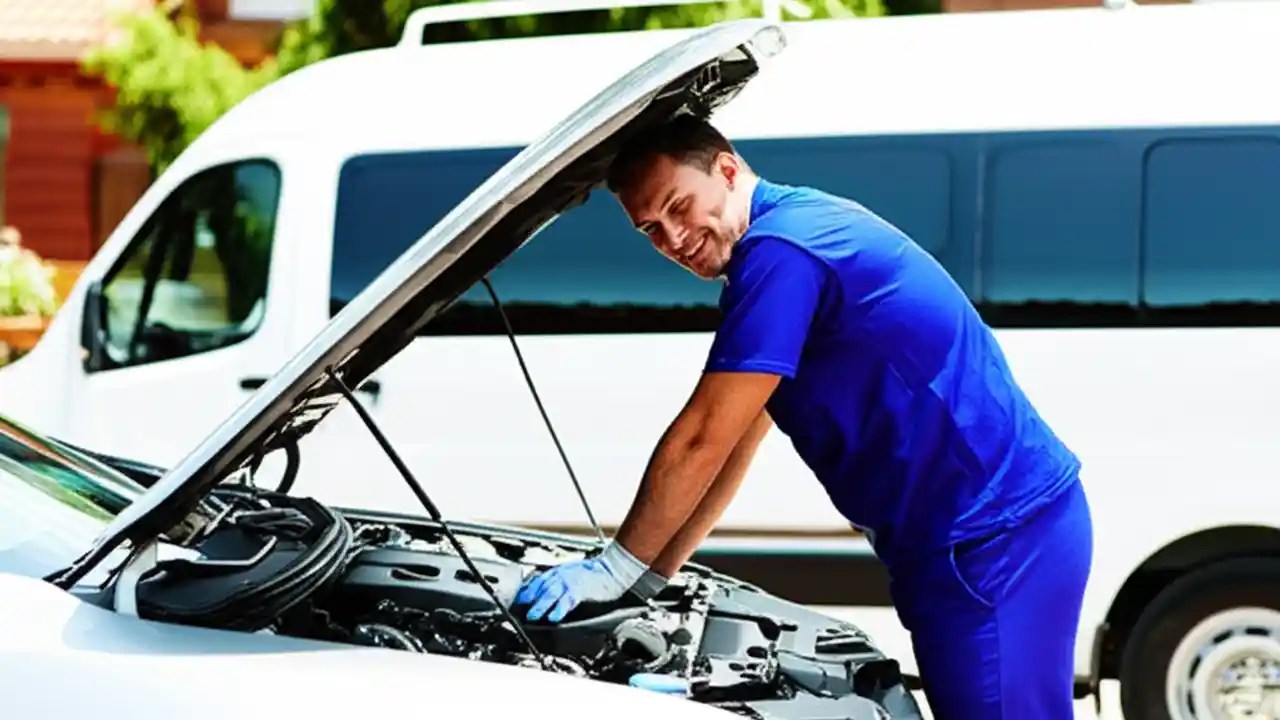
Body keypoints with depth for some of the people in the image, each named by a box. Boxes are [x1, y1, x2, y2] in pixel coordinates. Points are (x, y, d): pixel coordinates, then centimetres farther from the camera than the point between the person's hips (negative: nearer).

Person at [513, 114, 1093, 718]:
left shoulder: (779, 251, -16)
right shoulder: (804, 226, 17)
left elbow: (702, 441, -15)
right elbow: (736, 442, 20)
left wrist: (613, 568, -6)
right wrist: (650, 575, 18)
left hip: (994, 541, -10)